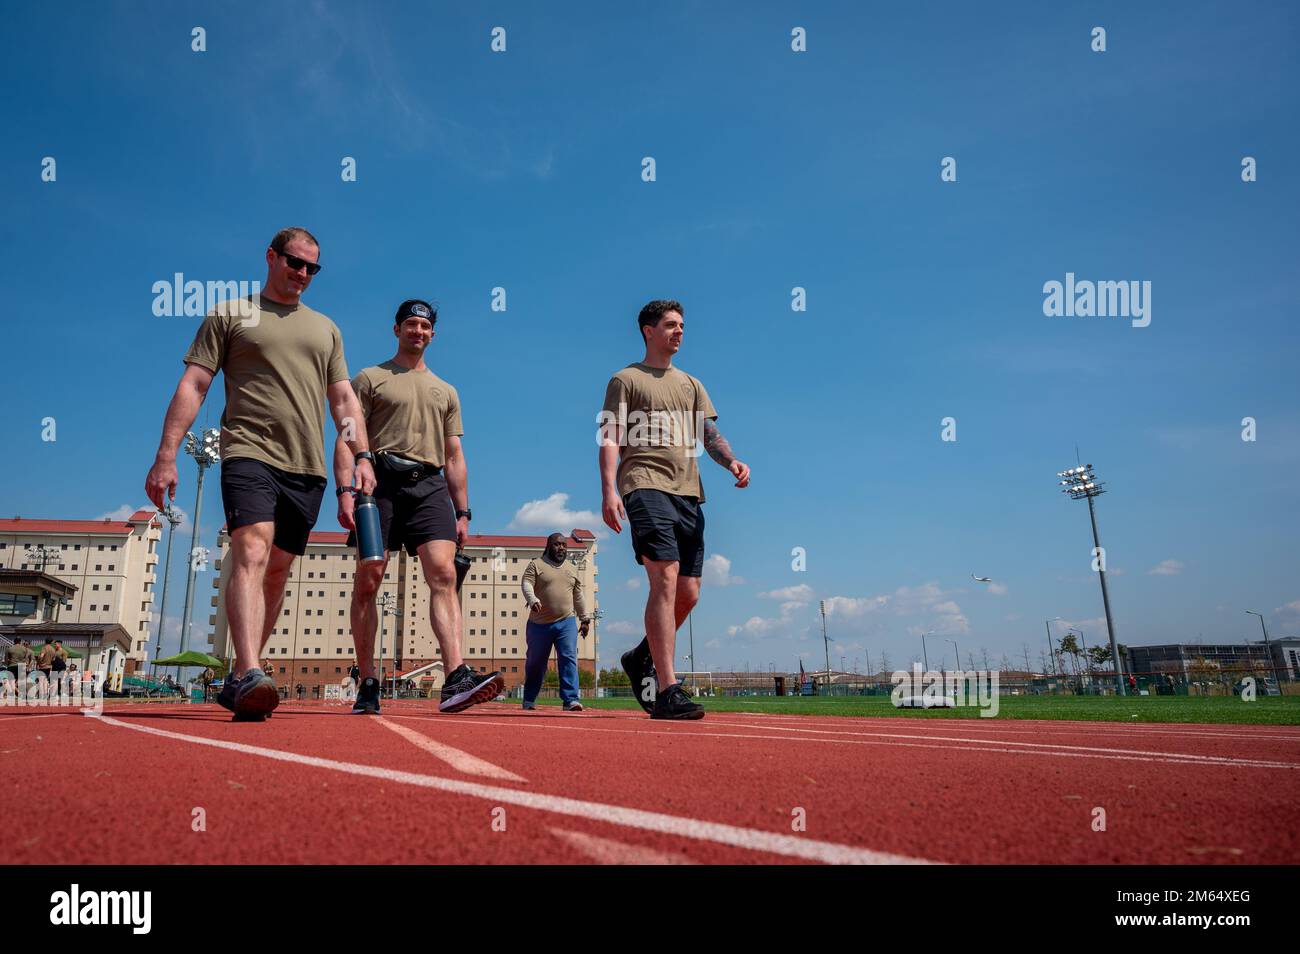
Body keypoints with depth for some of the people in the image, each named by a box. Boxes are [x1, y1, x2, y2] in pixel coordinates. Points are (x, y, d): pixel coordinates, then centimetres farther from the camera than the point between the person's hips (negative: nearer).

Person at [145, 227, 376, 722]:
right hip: (249, 453, -4)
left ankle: (236, 680, 13)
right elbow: (192, 386, 3)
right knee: (251, 552, -23)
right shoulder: (230, 315, 10)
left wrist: (361, 456, 3)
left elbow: (344, 399, 18)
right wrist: (166, 455, -6)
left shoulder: (326, 329, 22)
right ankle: (249, 674, -33)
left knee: (277, 570, 4)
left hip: (306, 467, 4)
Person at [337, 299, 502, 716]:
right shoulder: (370, 378, 14)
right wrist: (345, 490, -11)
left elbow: (454, 456, 22)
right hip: (381, 480, -2)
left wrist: (463, 512, 13)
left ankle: (456, 680, -25)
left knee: (444, 574, -15)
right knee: (368, 580, -5)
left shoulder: (445, 391, 25)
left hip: (430, 485, 2)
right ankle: (367, 685, 4)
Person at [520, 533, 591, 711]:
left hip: (566, 623, 3)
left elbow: (579, 596, 21)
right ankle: (528, 700, 25)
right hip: (539, 624, -2)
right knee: (535, 663, 8)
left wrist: (585, 618, 19)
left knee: (569, 659, -11)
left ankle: (570, 700, -12)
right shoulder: (536, 565, 2)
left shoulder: (572, 569, 16)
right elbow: (526, 584, -12)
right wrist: (532, 600, -32)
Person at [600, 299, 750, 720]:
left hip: (688, 492, 6)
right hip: (646, 486, -6)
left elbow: (709, 433, 18)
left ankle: (642, 657, 26)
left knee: (688, 594, 3)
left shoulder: (691, 384, 27)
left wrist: (731, 461, -4)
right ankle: (667, 691, -18)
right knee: (665, 579, -19)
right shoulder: (626, 379, 10)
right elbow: (610, 439, 2)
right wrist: (608, 490, -13)